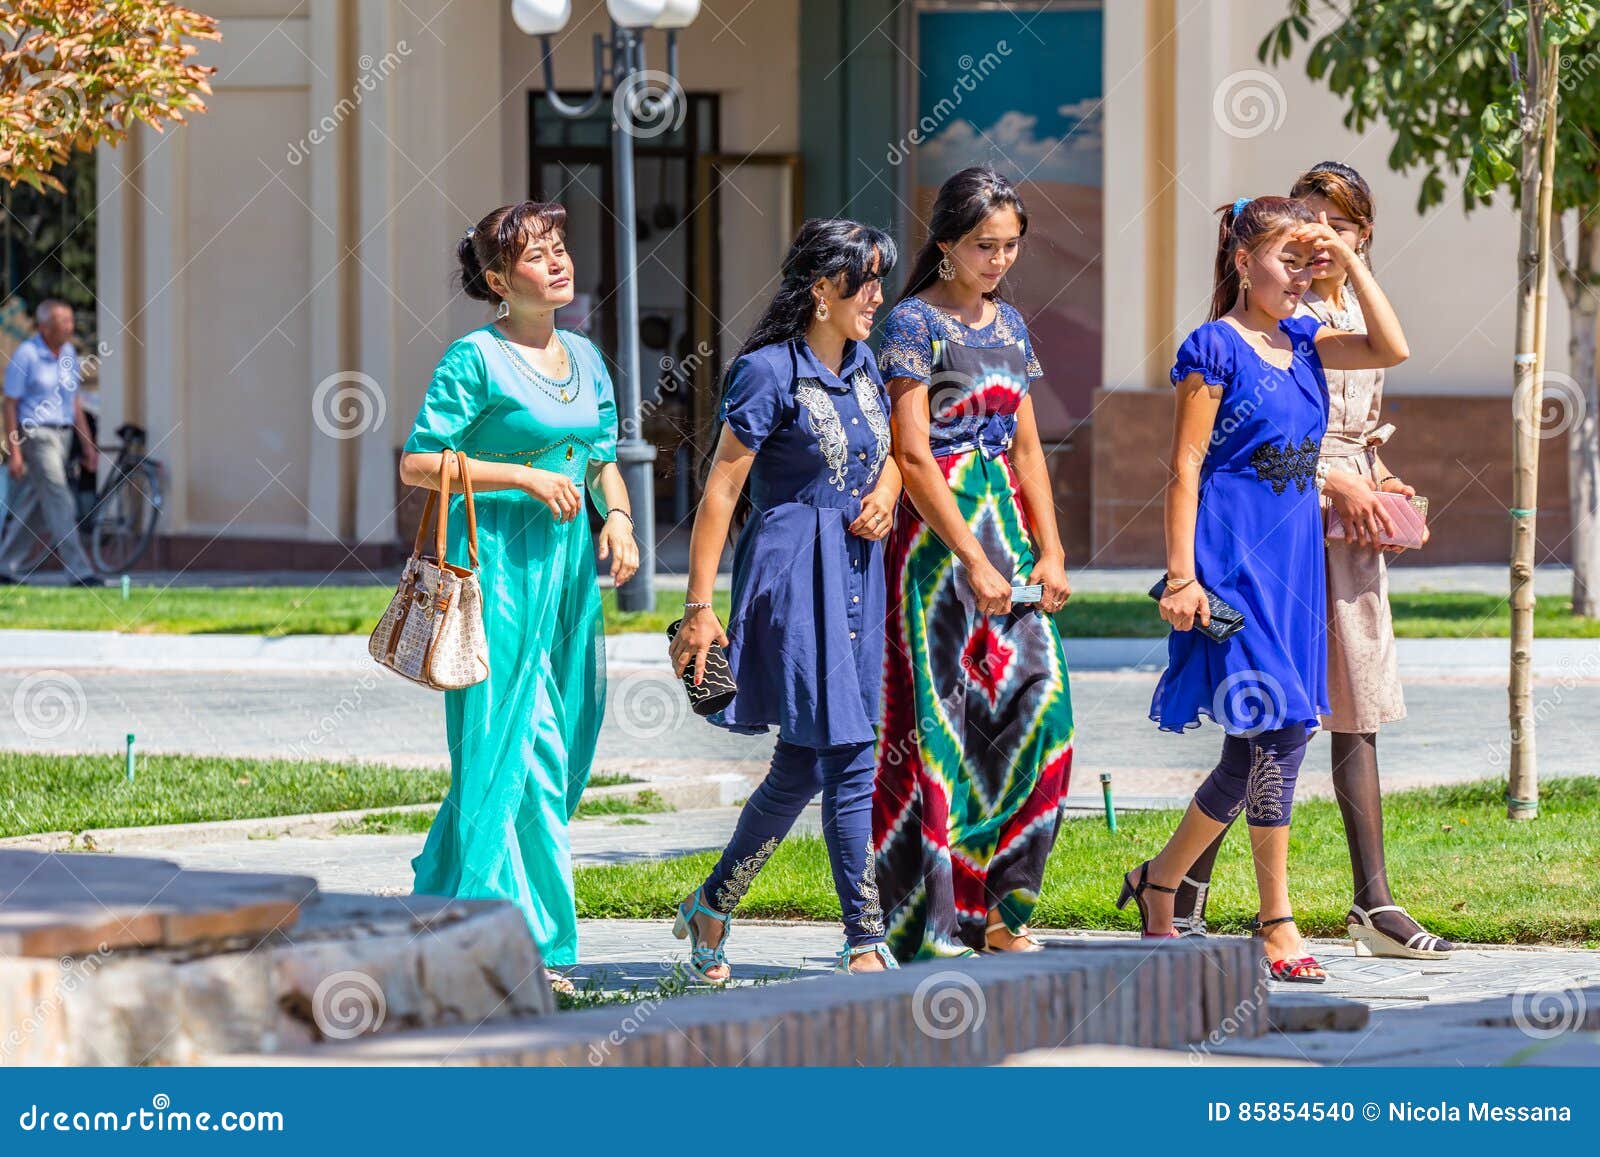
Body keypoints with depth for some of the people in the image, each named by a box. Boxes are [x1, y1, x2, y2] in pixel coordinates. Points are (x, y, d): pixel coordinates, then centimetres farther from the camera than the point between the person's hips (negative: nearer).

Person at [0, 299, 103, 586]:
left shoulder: (68, 353, 10)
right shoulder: (25, 355, -10)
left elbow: (75, 402, 18)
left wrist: (88, 444, 14)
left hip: (62, 435, 7)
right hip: (36, 434, -7)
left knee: (34, 508, 9)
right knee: (59, 502, -12)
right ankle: (79, 571, -15)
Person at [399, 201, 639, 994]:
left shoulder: (584, 357, 13)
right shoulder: (477, 358, -8)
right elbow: (419, 462, -9)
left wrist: (618, 517, 0)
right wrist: (526, 476, -15)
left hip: (568, 560, 7)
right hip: (496, 560, -7)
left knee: (562, 742, 8)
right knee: (510, 746, -6)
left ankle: (443, 901, 19)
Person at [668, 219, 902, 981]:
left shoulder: (862, 364, 13)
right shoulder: (770, 371, -10)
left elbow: (888, 452, 28)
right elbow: (721, 489, -10)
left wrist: (885, 493, 3)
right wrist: (699, 606, -13)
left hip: (856, 569, 8)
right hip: (793, 572, -8)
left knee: (803, 766, 9)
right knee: (848, 759, -11)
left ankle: (712, 907, 25)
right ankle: (864, 941, -8)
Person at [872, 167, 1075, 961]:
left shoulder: (1007, 323, 15)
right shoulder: (915, 324, -7)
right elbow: (912, 456, -13)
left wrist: (1050, 551, 7)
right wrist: (974, 561, -17)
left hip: (1004, 525, 7)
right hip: (937, 535, -7)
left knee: (1036, 702, -2)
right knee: (940, 717, -6)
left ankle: (999, 911, 4)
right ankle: (931, 920, -3)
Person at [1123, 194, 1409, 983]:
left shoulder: (1302, 341, 13)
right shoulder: (1216, 348, -6)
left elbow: (1391, 349, 2)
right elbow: (1185, 468, -9)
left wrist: (1349, 261, 0)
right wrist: (1182, 577, -14)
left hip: (1293, 560, 8)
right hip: (1235, 556, -8)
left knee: (1276, 737, 6)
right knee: (1273, 733, -10)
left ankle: (1159, 881, 17)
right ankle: (1276, 922, 1)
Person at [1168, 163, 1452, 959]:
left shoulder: (1364, 314, 16)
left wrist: (1381, 483, 7)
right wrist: (1338, 482, -17)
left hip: (1353, 532, 8)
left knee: (1357, 713, 6)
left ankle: (1374, 904, 5)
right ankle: (1185, 881, 2)